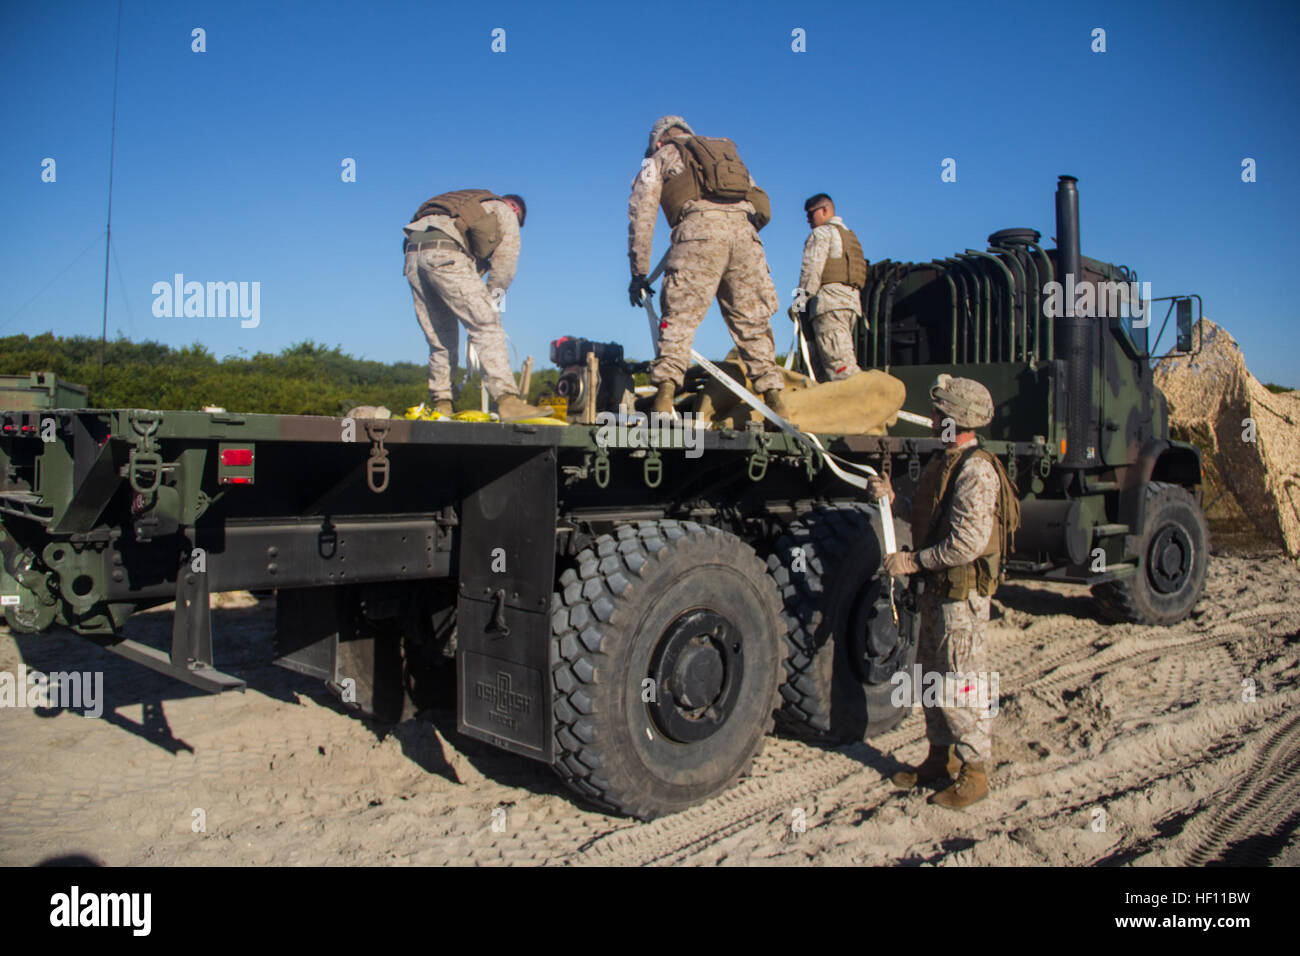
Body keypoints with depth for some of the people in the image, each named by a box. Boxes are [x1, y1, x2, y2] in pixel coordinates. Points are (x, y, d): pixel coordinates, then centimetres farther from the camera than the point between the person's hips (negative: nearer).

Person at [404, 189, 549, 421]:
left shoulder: (472, 207, 40)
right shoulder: (505, 212, 21)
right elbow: (504, 265, 11)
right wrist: (492, 299, 21)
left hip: (413, 250, 7)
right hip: (445, 254, -7)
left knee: (440, 339, 13)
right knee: (487, 327, -10)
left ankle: (441, 405, 11)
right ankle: (507, 401, -21)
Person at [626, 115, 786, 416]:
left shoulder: (659, 159, 26)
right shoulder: (727, 151, 37)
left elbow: (641, 214, 15)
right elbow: (763, 209, 29)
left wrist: (639, 272, 15)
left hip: (699, 227, -3)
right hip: (744, 228, 4)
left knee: (679, 318, -5)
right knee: (753, 323, 7)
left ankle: (664, 398, -18)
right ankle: (774, 400, 3)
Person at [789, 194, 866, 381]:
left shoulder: (821, 233, 4)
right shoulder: (850, 236, 30)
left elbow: (812, 269, -9)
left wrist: (800, 299, -10)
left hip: (830, 301, -9)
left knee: (838, 364, -18)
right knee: (824, 369, 5)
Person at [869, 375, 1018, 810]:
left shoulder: (976, 469, -20)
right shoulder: (945, 460, 12)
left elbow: (969, 541, -26)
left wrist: (914, 561, -20)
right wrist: (893, 499, 9)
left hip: (962, 591, -10)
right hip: (938, 586, 10)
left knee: (961, 685, -1)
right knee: (932, 676, 18)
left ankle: (976, 771, 13)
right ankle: (941, 757, 32)